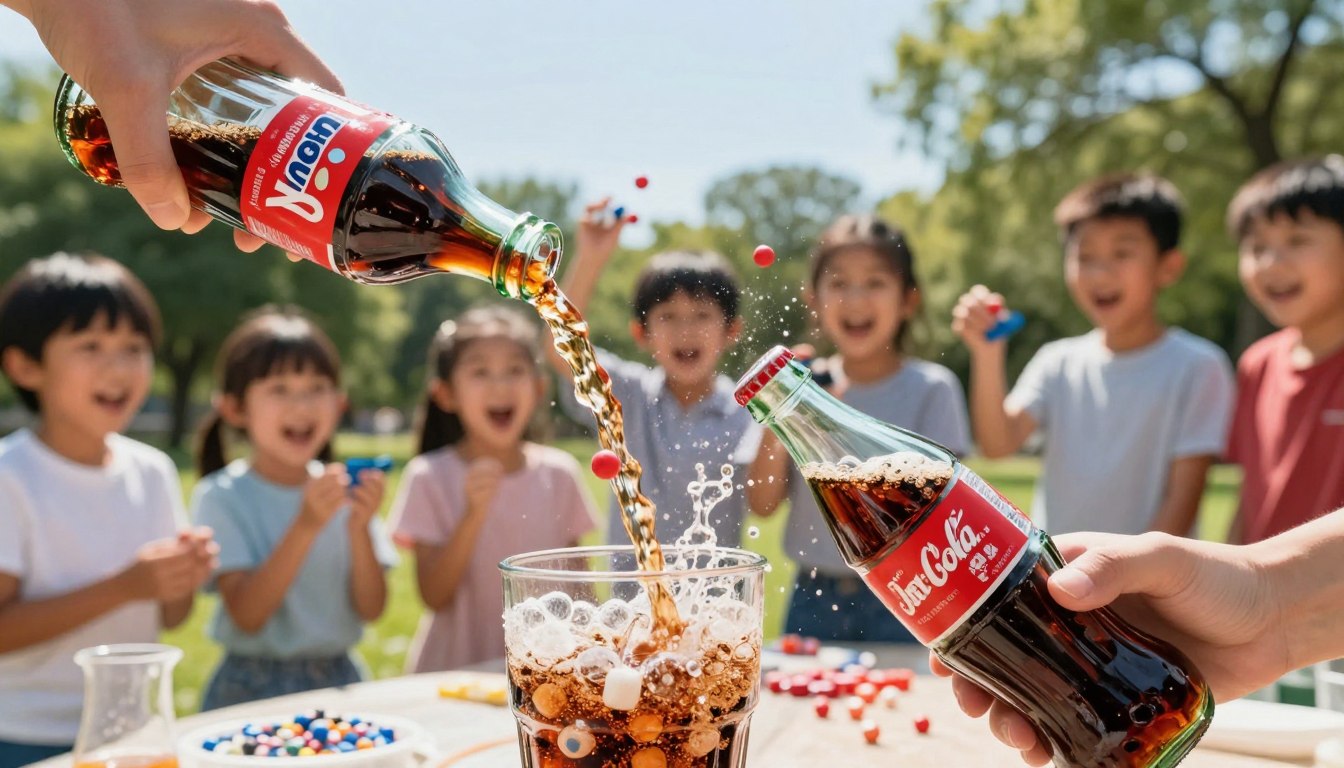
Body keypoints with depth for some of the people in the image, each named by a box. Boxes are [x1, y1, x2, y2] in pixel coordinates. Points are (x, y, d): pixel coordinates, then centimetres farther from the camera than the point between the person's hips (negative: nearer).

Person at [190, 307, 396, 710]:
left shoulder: (342, 489, 3)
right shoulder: (220, 497, -6)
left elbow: (371, 610, -1)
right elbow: (247, 615, -15)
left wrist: (360, 528, -15)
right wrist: (306, 526, -22)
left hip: (338, 679, 3)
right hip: (252, 689, -3)